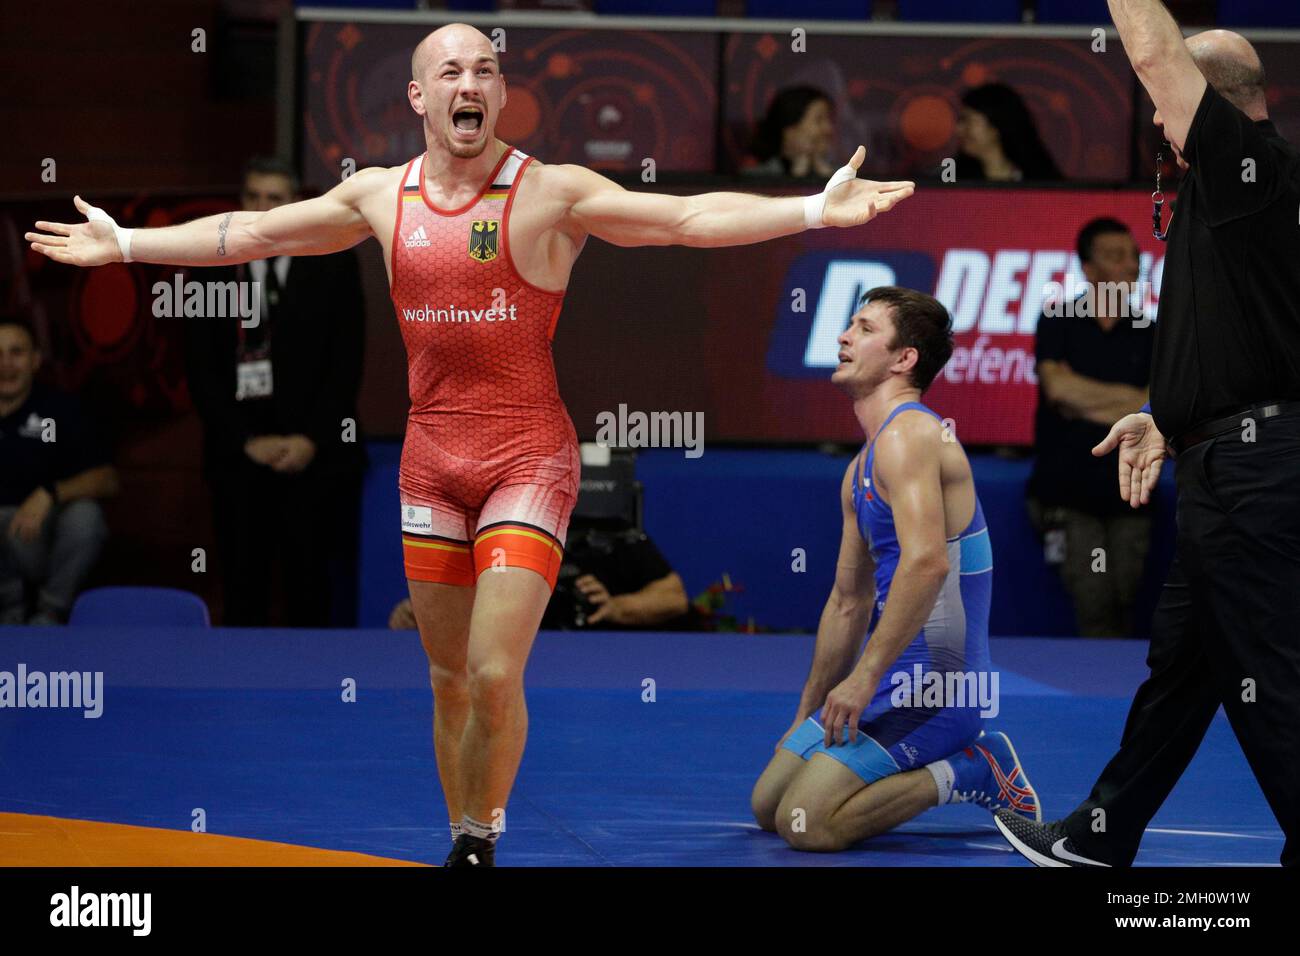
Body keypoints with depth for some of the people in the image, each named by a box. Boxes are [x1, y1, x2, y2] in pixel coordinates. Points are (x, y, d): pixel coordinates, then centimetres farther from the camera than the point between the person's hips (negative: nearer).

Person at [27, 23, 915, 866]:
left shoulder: (554, 194, -8)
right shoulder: (380, 196, 6)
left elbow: (692, 217, -16)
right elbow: (250, 233, 17)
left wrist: (816, 209, -28)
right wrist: (124, 244, 21)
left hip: (528, 458, -4)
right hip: (430, 457, 4)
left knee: (495, 675, -14)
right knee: (450, 680, 10)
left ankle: (487, 838, 8)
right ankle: (464, 842, 24)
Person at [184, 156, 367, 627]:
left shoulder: (332, 265, 5)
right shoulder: (212, 270, 7)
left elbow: (346, 363, 2)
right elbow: (201, 371, 4)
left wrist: (311, 441, -7)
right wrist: (246, 441, -5)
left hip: (314, 456, -1)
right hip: (240, 456, 1)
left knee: (310, 589, -2)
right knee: (242, 592, -2)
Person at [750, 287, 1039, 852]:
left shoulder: (908, 435, -14)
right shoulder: (861, 469, 17)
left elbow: (926, 562, -29)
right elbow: (849, 603, 25)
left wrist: (865, 679, -28)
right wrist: (807, 716, 26)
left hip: (934, 684, -10)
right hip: (902, 678, 10)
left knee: (805, 823, -18)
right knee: (767, 804, 12)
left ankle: (970, 773, -4)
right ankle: (956, 758, 13)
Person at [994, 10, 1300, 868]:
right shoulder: (1227, 193, 16)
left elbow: (1153, 50, -17)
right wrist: (1168, 420, 23)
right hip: (1230, 467, 11)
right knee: (1180, 662, 19)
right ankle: (1101, 837, 30)